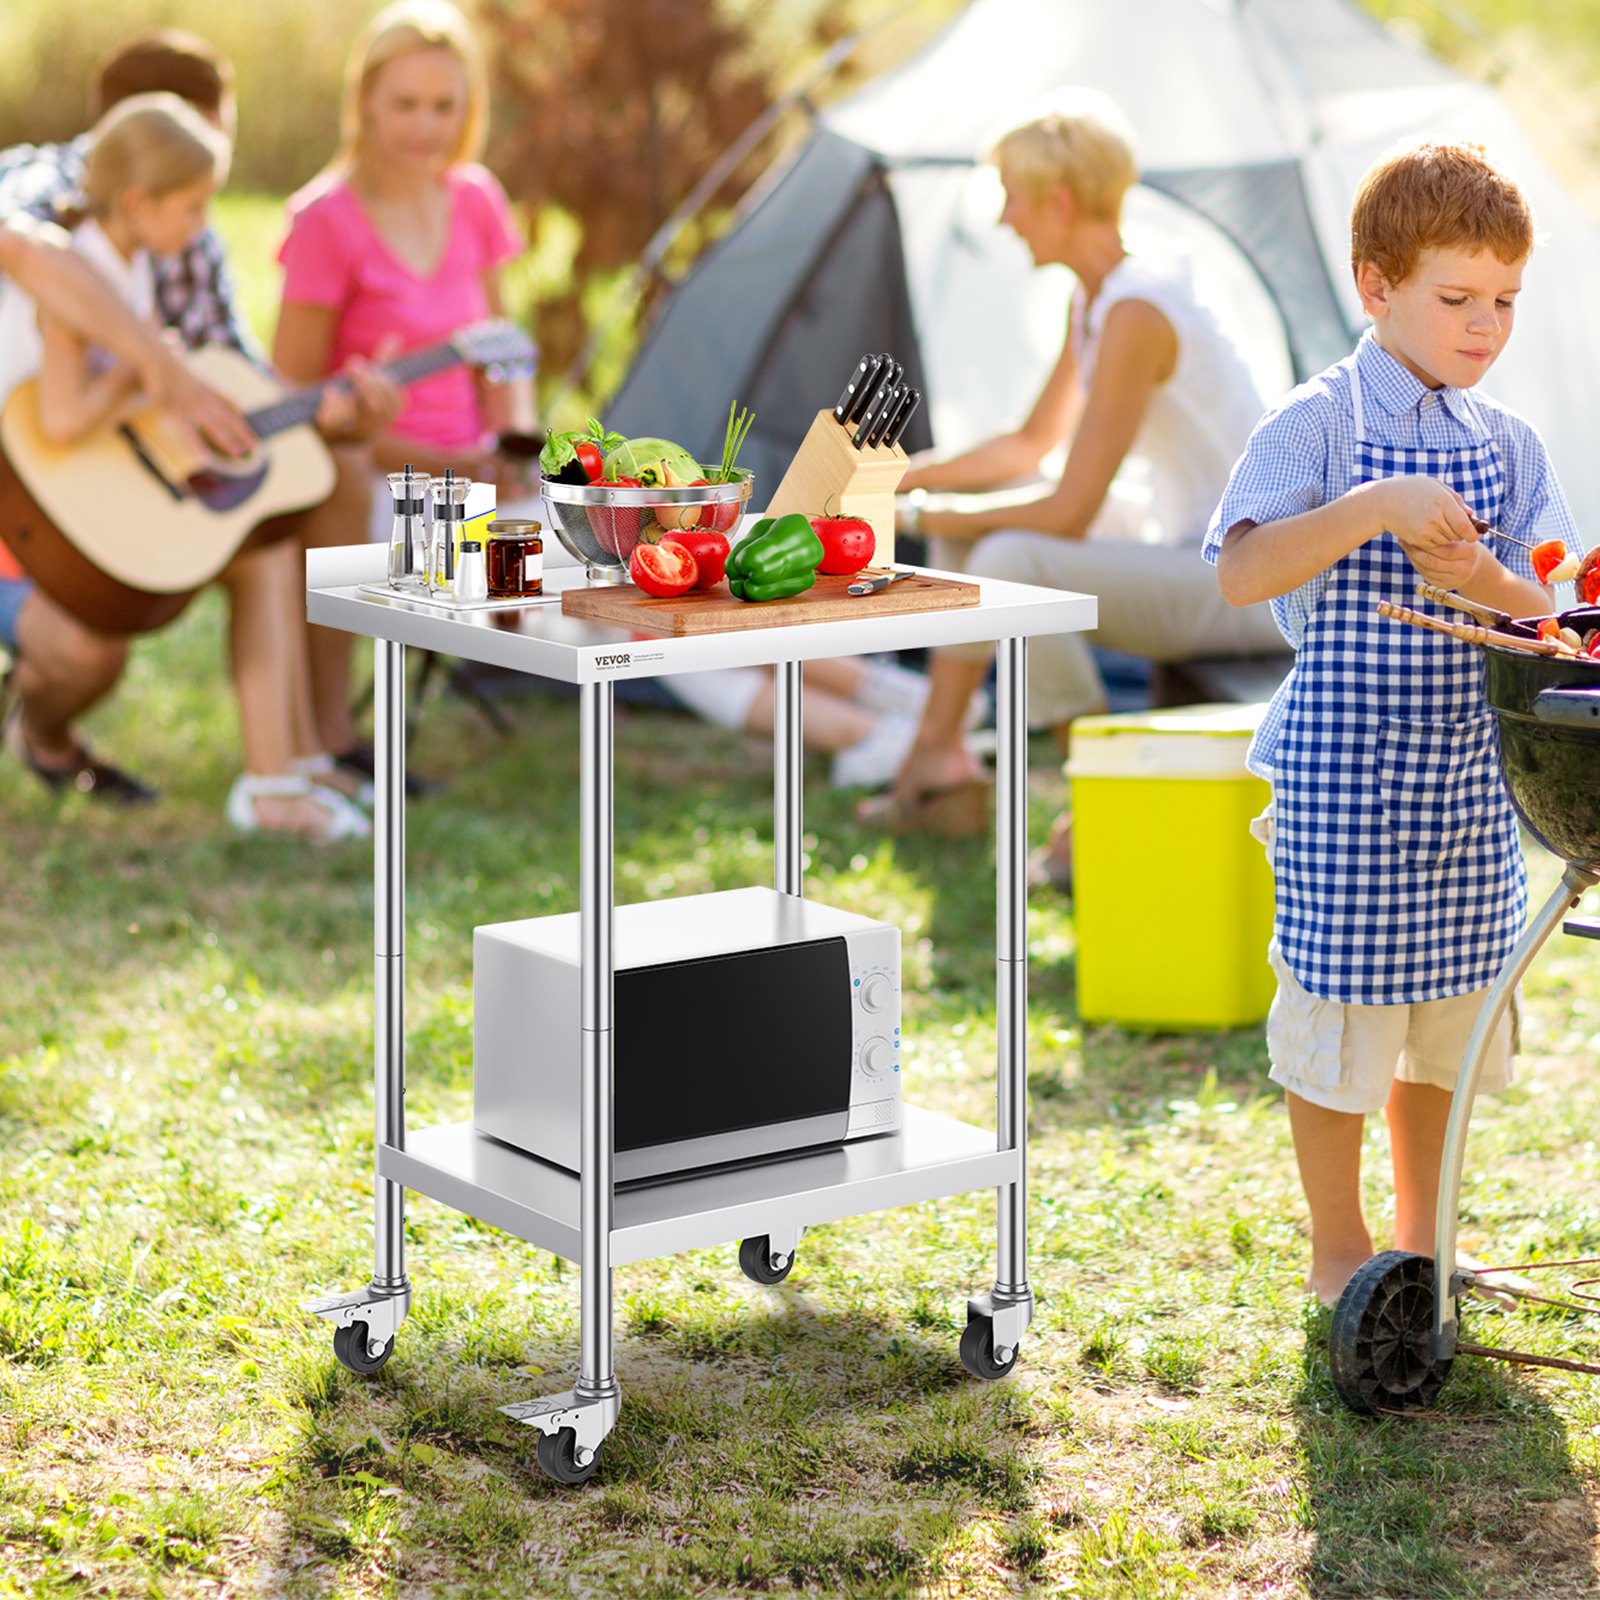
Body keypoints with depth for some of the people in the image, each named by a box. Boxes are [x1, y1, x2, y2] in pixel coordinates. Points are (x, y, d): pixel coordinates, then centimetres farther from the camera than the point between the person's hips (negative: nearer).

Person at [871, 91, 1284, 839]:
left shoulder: (1137, 312, -24)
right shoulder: (1093, 300, 8)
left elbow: (1070, 512, -24)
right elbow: (1031, 445, 21)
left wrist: (929, 518, -12)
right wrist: (894, 479, 13)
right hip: (1185, 551, 11)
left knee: (1009, 562, -29)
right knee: (966, 529, 10)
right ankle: (936, 761, 11)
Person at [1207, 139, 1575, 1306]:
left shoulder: (1510, 445, 6)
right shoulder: (1320, 425, -9)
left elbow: (1556, 613, 3)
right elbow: (1242, 574, -20)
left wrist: (1489, 582, -19)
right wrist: (1374, 509, -31)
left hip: (1469, 770, 5)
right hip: (1343, 765, -5)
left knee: (1448, 1017, 14)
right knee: (1340, 1018, 3)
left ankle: (1422, 1240, 29)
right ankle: (1339, 1252, 19)